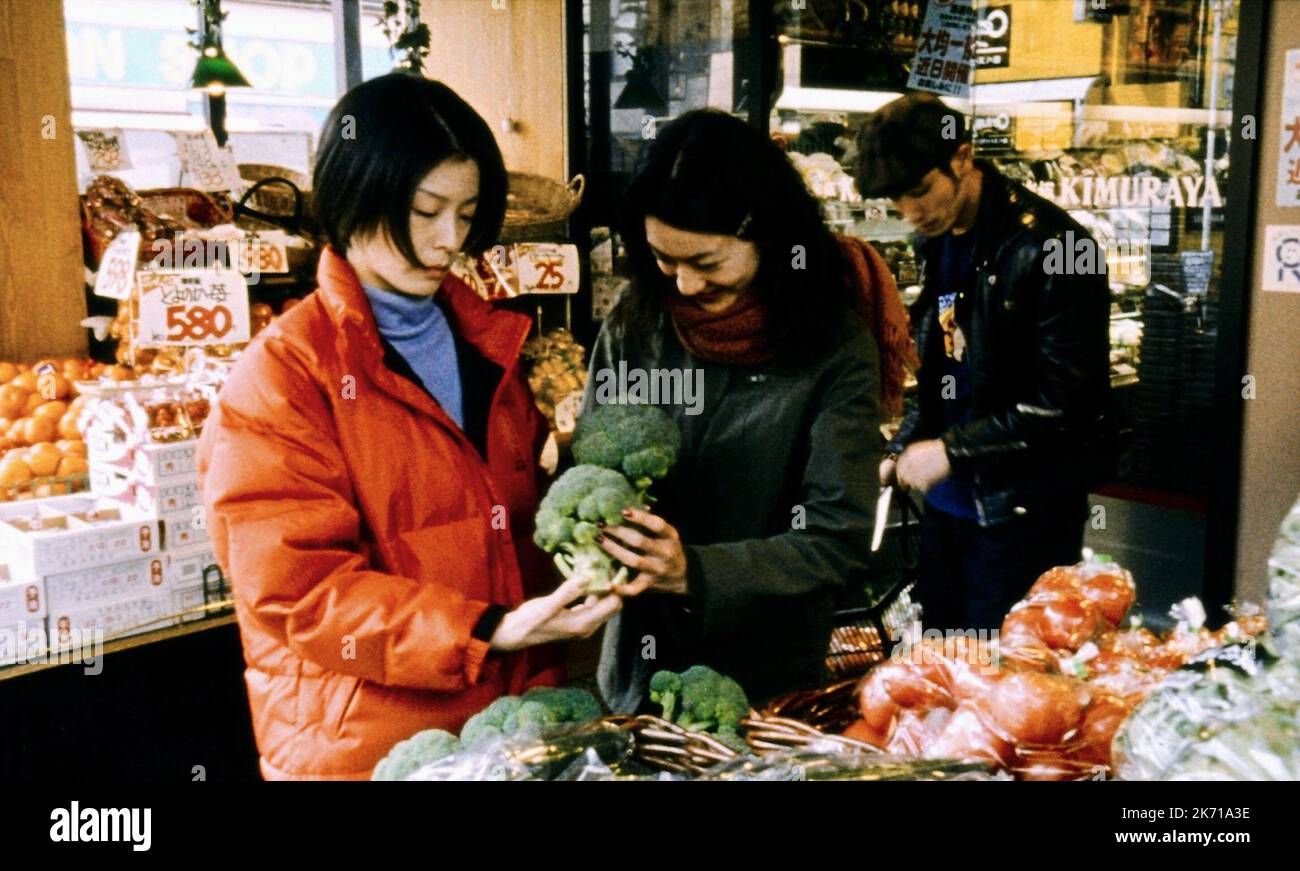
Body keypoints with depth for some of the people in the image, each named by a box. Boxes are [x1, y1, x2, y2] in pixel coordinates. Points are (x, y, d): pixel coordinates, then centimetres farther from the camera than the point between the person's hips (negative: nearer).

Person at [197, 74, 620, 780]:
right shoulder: (283, 372, -12)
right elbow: (298, 589, -17)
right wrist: (488, 632, -24)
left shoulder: (485, 342, 9)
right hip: (360, 742, -5)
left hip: (511, 716, 6)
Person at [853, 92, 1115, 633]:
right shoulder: (937, 244, 9)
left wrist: (952, 451, -18)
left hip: (1021, 513, -8)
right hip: (946, 502, 8)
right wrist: (903, 450, 6)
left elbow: (1068, 401, -20)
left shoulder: (1050, 246, -17)